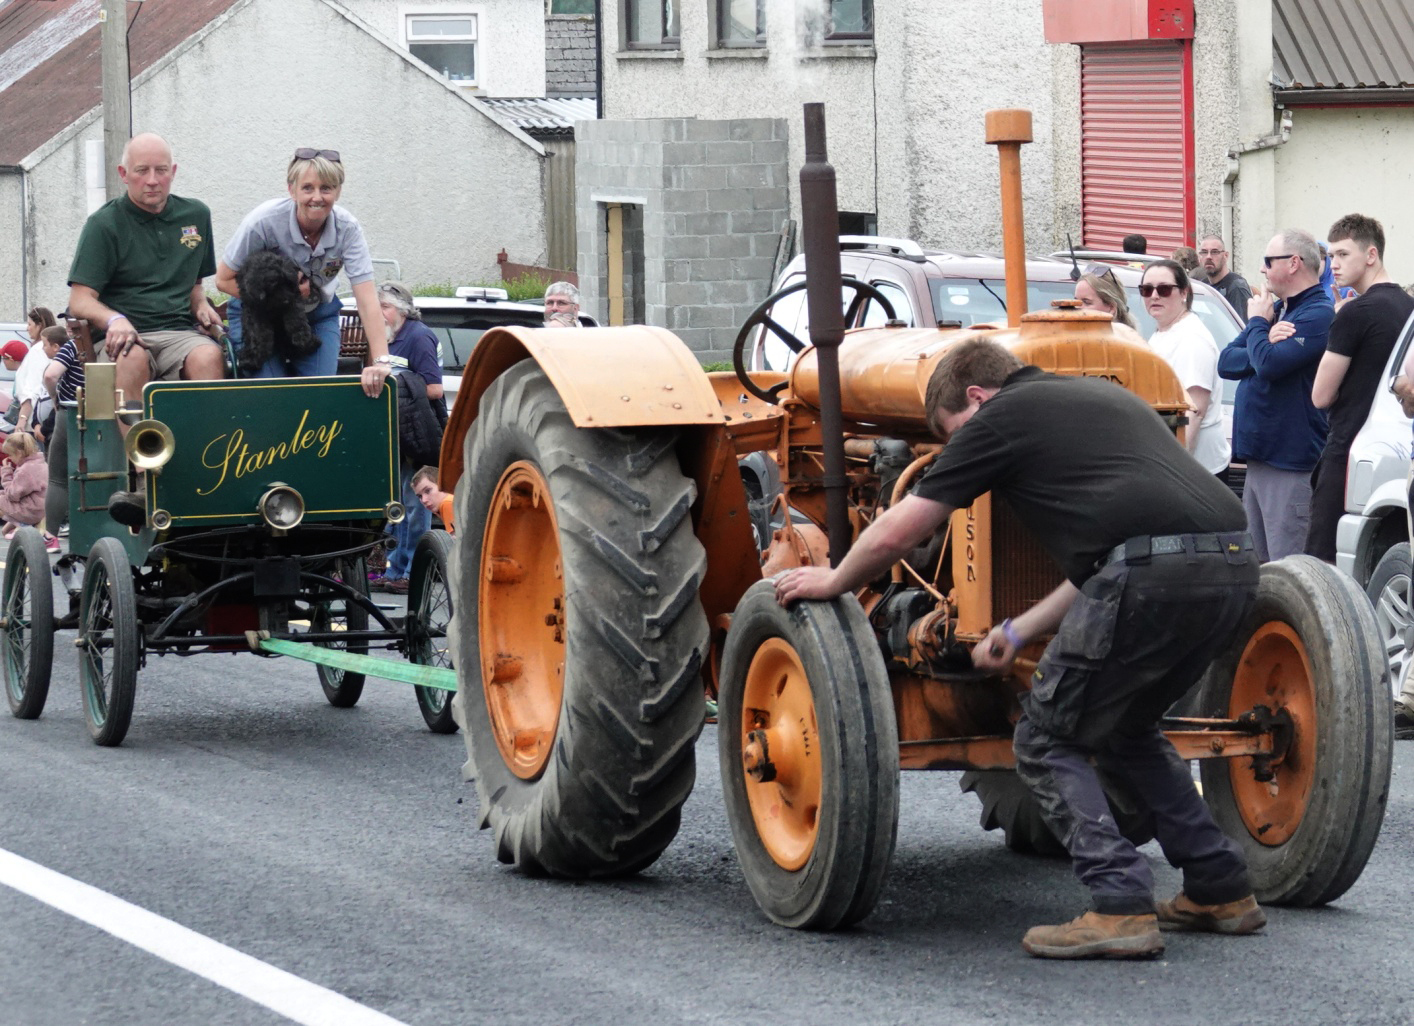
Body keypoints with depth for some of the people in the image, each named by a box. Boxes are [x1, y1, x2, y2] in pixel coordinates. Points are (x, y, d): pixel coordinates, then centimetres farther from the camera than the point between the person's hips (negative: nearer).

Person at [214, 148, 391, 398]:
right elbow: (224, 279, -15)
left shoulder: (347, 229, -22)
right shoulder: (264, 221, -27)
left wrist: (380, 361, -39)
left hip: (317, 315, 2)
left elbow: (367, 302, -28)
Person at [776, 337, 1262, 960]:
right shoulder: (1102, 397, 31)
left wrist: (834, 582, 31)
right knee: (1126, 728, 29)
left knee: (1048, 740, 9)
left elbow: (894, 536, 12)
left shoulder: (999, 418, 10)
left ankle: (1119, 908, -3)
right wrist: (1021, 631, 38)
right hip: (1232, 566, 8)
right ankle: (1220, 890, 28)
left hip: (1153, 579, -8)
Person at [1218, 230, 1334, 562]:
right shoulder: (1275, 309, 17)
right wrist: (1265, 341, -9)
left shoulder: (1318, 315, -13)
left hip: (1290, 462, -10)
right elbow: (1226, 361, 10)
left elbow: (1269, 364, -25)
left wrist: (1257, 322, -6)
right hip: (1258, 456, 10)